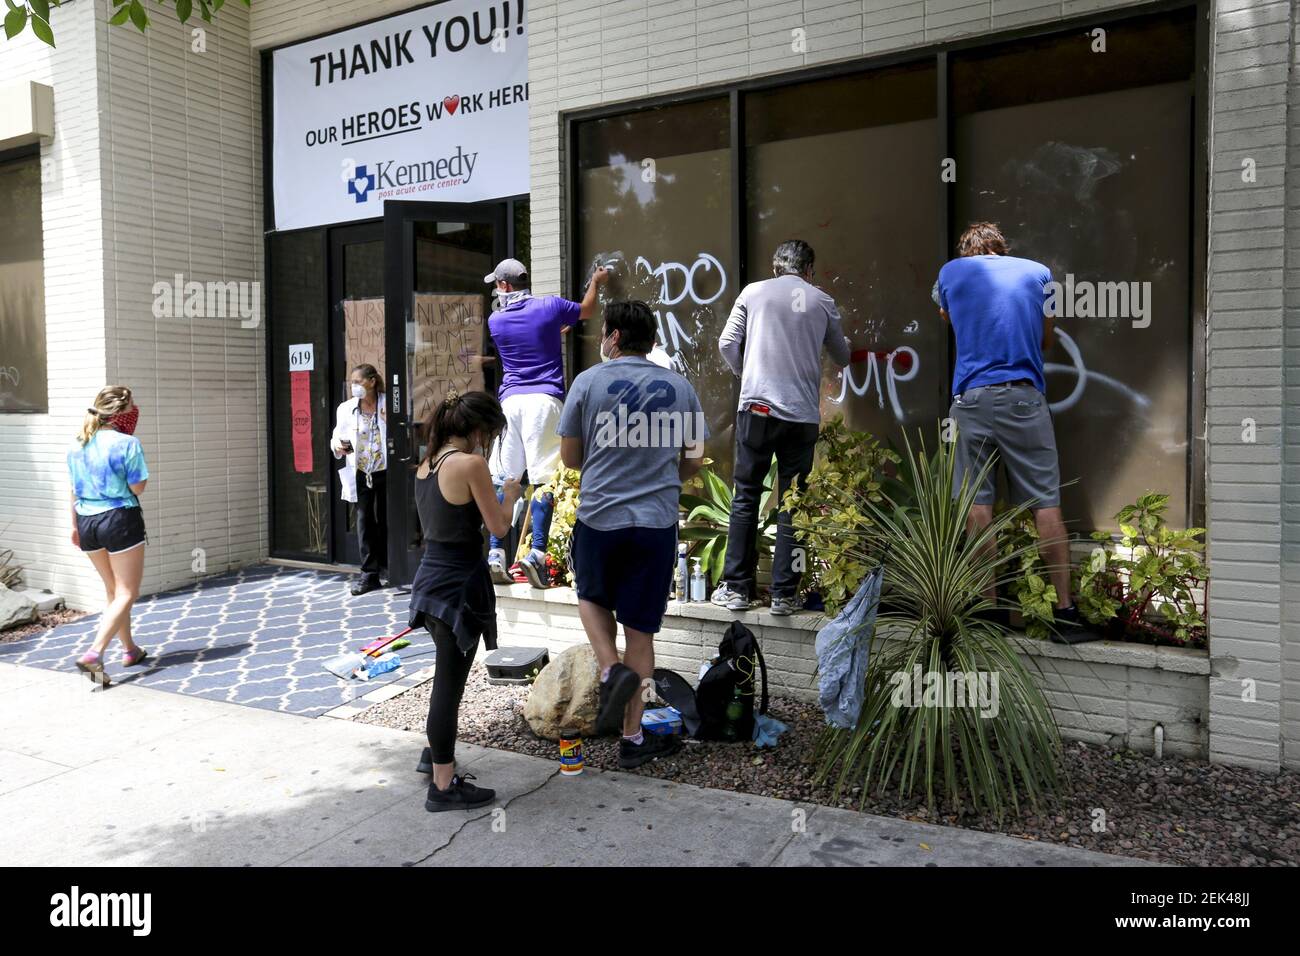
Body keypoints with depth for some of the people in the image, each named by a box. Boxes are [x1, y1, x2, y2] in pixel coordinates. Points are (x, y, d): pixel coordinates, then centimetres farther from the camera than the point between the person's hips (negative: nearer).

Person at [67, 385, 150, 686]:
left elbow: (74, 489, 12)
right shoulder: (127, 443, -14)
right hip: (120, 519, -7)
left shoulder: (77, 444, 6)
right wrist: (131, 442, -5)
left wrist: (75, 525, 22)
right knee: (126, 594, 0)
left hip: (87, 520, 7)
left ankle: (130, 650, 32)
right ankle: (94, 653, -16)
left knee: (113, 590, 21)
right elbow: (137, 487, -10)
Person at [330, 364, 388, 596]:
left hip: (385, 472, -1)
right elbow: (337, 437, 6)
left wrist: (387, 422, -21)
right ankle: (369, 573, 6)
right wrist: (338, 446, -15)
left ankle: (385, 566, 27)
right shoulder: (346, 409, 2)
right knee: (364, 521, 1)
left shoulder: (388, 406, -5)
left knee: (385, 520, 11)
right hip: (360, 474, 1)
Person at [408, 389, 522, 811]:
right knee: (450, 681, 0)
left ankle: (435, 752, 42)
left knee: (449, 672, 25)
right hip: (459, 584, -9)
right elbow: (498, 526, -13)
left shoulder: (426, 464, 7)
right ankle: (443, 786, 11)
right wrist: (511, 494, 4)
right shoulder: (471, 464, -17)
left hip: (430, 580, 9)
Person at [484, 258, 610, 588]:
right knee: (543, 479, -5)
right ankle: (537, 554, -13)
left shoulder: (495, 321, 10)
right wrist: (596, 282, 41)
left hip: (510, 400, 2)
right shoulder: (550, 307, 4)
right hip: (545, 400, -2)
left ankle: (495, 555, 5)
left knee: (501, 479, 6)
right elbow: (587, 310, 24)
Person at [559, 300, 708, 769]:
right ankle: (633, 738, 15)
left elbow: (570, 457, 2)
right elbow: (693, 457, 9)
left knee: (592, 597, 26)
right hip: (657, 521, 2)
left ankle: (611, 670, 2)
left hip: (599, 516, -1)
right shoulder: (679, 386, 3)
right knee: (640, 629, 10)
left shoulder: (589, 382, -5)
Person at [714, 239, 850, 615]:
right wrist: (846, 345, 44)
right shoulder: (822, 302, 10)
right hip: (803, 414, 1)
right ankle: (784, 594, 8)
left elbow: (727, 344, 5)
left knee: (745, 498, 7)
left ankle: (736, 588, 9)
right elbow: (842, 358, 21)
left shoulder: (753, 292, 7)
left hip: (758, 407, -1)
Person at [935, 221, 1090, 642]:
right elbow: (1045, 340, 21)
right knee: (1046, 503, -1)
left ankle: (990, 607, 5)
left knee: (978, 503, 3)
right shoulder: (1038, 272, 14)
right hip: (1022, 396, 0)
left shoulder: (951, 271, 13)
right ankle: (1065, 611, -3)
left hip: (970, 397, 1)